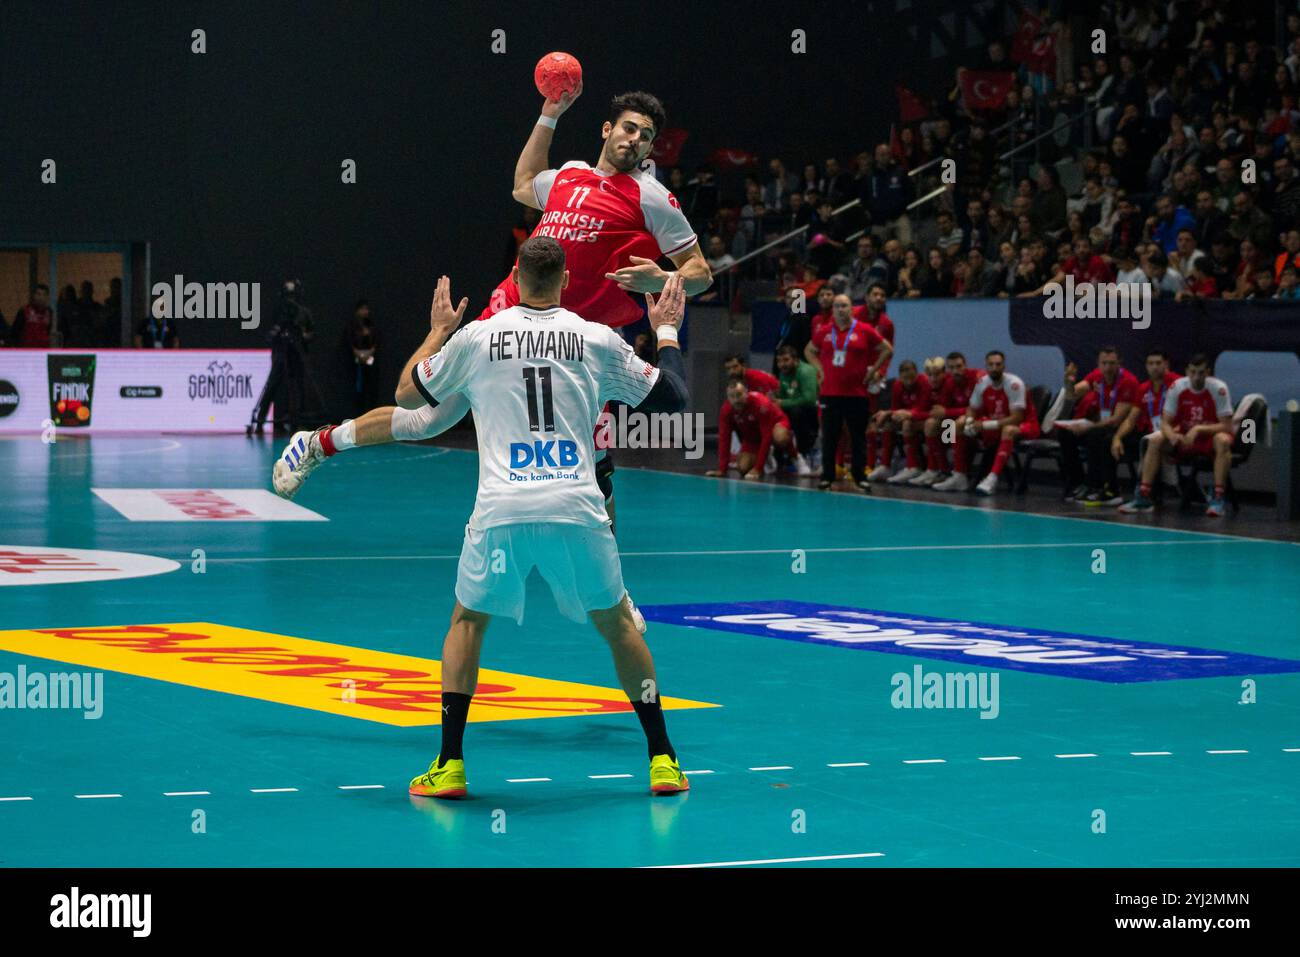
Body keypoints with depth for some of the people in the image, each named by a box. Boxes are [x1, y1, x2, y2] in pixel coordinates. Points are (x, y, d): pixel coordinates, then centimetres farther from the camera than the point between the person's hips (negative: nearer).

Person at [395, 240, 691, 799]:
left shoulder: (475, 338, 8)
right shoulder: (599, 340, 8)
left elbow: (407, 395, 23)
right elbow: (673, 399, 18)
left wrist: (438, 331, 38)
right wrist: (666, 332, 33)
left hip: (502, 512, 0)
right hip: (576, 510, 1)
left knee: (468, 620, 20)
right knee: (616, 621, 20)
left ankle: (449, 765, 10)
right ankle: (662, 760, 19)